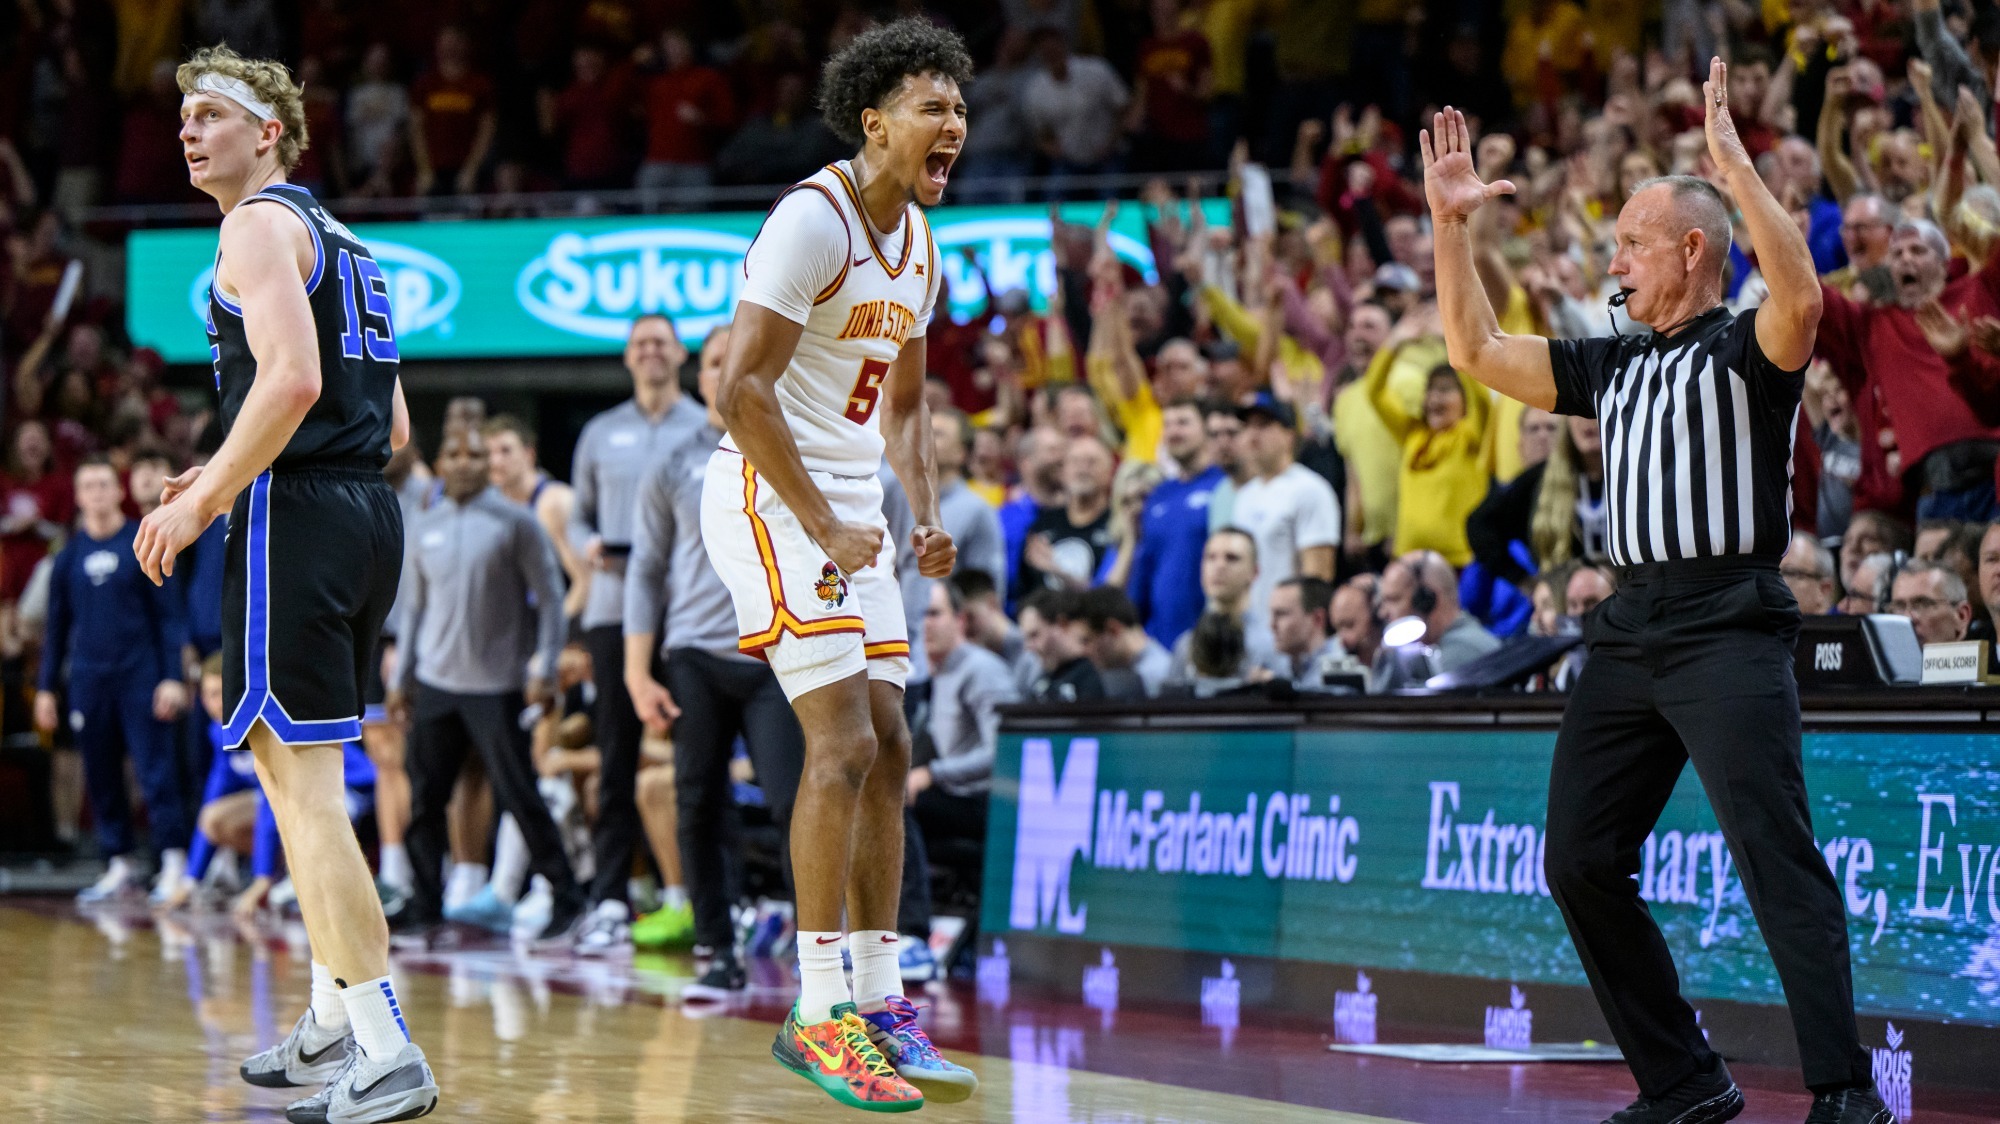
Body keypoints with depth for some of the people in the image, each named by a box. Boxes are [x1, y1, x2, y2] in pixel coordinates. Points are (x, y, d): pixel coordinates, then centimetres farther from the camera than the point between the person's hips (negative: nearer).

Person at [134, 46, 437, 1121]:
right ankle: (331, 1027, 26)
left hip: (298, 514, -10)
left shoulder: (261, 225, -7)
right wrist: (231, 477, 23)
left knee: (302, 781, -11)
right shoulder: (338, 239, 23)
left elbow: (291, 380, -23)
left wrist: (201, 504, -16)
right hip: (369, 509, 10)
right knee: (300, 773, 19)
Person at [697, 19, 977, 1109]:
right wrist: (823, 530, -21)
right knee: (843, 744, -14)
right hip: (771, 493, -9)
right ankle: (817, 1014, -10)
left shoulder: (919, 241, 12)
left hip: (849, 505, 9)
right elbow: (742, 387, -23)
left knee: (887, 749, 7)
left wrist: (925, 516, 7)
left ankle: (880, 1002, 12)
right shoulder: (815, 220, -17)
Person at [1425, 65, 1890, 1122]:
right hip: (1629, 629, 8)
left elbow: (1801, 294, -25)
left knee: (1775, 856, -15)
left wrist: (1734, 163, -26)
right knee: (1580, 861, 6)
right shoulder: (1613, 364, 20)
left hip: (1728, 629, -8)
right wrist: (1447, 224, 16)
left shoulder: (1745, 349, -2)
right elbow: (1477, 352, 23)